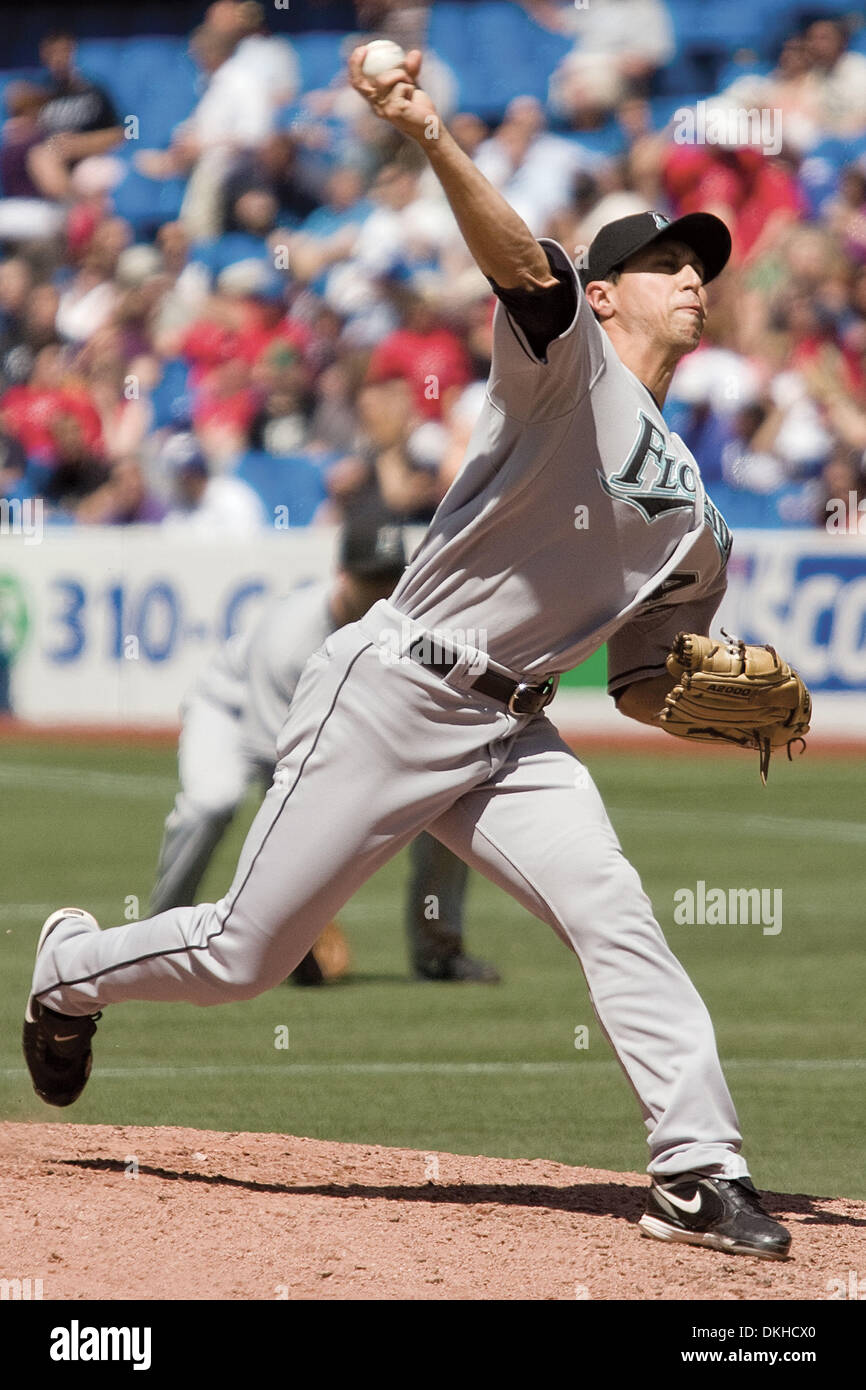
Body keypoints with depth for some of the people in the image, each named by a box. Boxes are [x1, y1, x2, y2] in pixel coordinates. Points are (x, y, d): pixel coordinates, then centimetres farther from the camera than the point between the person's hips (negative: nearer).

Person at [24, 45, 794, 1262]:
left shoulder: (693, 522, 16)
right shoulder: (571, 362, -5)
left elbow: (641, 682, 21)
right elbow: (523, 264, -26)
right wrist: (430, 138, -45)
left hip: (507, 733, 6)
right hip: (391, 695, -6)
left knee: (611, 907, -18)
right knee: (245, 955, 0)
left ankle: (701, 1173, -20)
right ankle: (73, 966, 30)